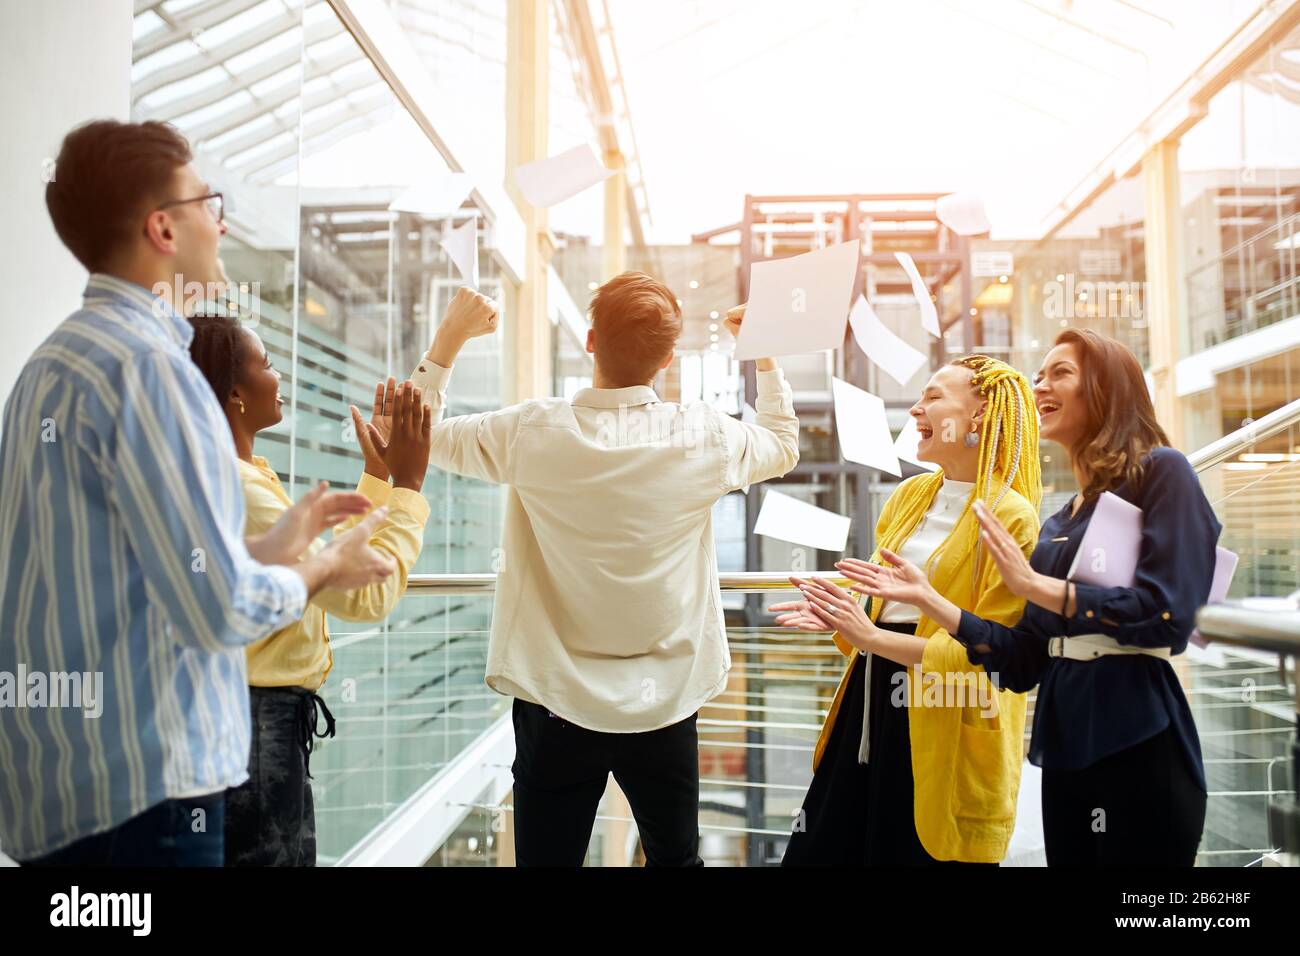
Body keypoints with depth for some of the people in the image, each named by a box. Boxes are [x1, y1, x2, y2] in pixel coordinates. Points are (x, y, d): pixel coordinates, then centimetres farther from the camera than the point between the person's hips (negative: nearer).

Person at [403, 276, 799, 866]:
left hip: (556, 705, -1)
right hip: (665, 703, 1)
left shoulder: (531, 433, -13)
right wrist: (765, 355, 20)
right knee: (675, 856, 19)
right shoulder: (704, 439, -9)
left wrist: (449, 338, 8)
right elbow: (784, 446, 14)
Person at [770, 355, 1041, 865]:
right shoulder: (909, 495, 9)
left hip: (941, 732, -7)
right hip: (870, 708, 7)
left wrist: (872, 636, -23)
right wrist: (843, 615, -3)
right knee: (822, 850, 16)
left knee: (917, 850, 9)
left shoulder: (1011, 517, -13)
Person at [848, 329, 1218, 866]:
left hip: (1137, 741, -6)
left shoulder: (1159, 471, -4)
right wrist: (928, 599, 1)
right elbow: (1025, 662, 9)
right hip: (1064, 742, 7)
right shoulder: (1057, 524, 13)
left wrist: (1035, 585, -15)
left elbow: (1167, 613, -16)